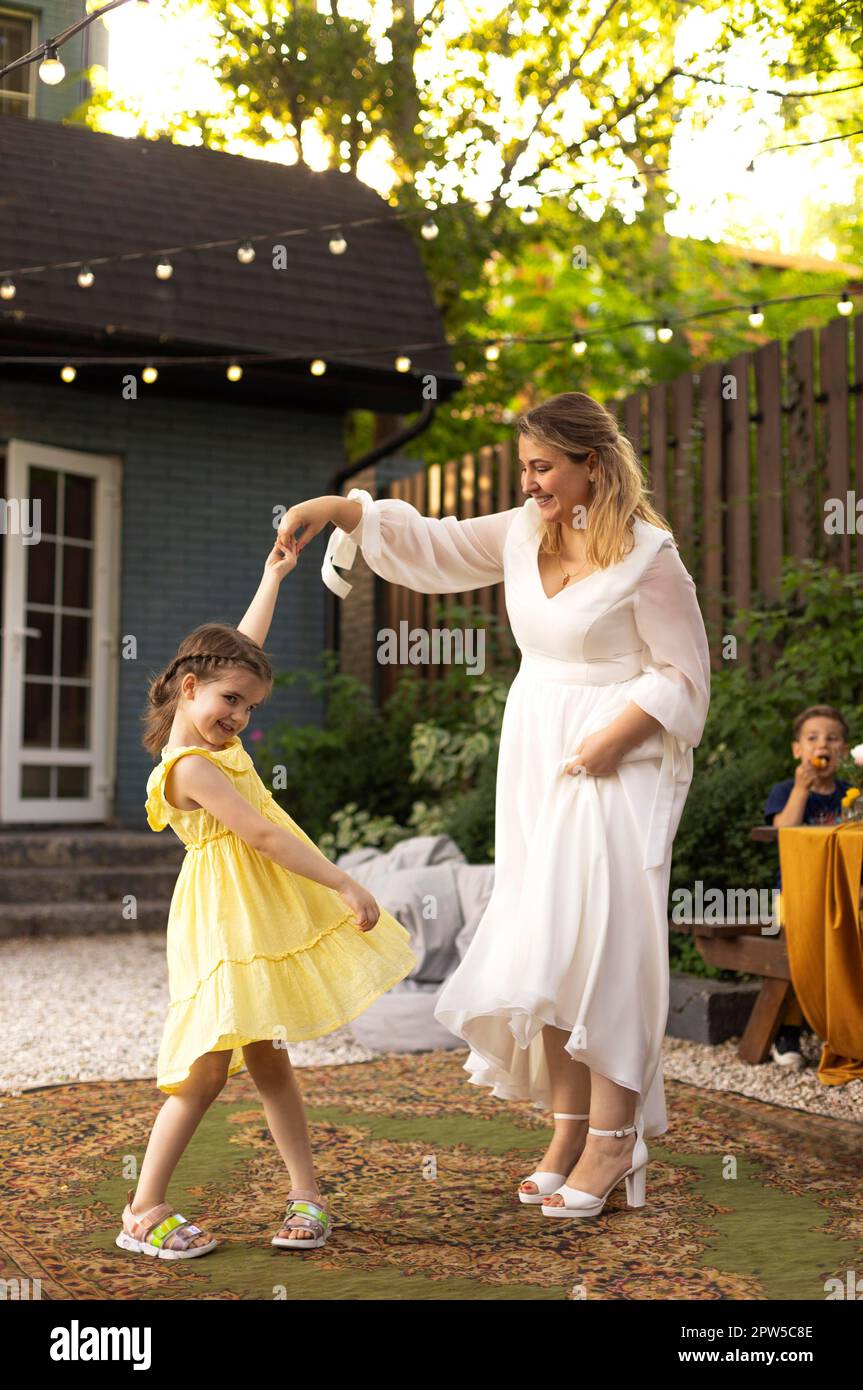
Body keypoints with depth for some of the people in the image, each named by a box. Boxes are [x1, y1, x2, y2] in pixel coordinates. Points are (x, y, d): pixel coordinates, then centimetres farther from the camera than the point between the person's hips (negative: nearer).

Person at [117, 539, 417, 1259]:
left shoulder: (212, 736, 9)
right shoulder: (191, 767, -17)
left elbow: (244, 647, 22)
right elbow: (261, 835, -22)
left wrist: (273, 575, 29)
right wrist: (346, 884, -22)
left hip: (266, 921, 9)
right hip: (225, 925, -8)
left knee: (267, 1058, 11)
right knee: (208, 1069, -6)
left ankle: (308, 1192, 15)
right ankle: (143, 1211, 3)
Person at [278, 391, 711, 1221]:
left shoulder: (647, 554, -11)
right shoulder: (522, 534, 6)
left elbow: (683, 674, -9)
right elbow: (429, 545, 8)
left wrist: (613, 739, -17)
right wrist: (336, 509, -3)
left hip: (614, 765, -6)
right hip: (535, 758, 6)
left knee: (602, 941, -8)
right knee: (545, 946, 6)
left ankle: (614, 1141, 2)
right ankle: (570, 1127, 16)